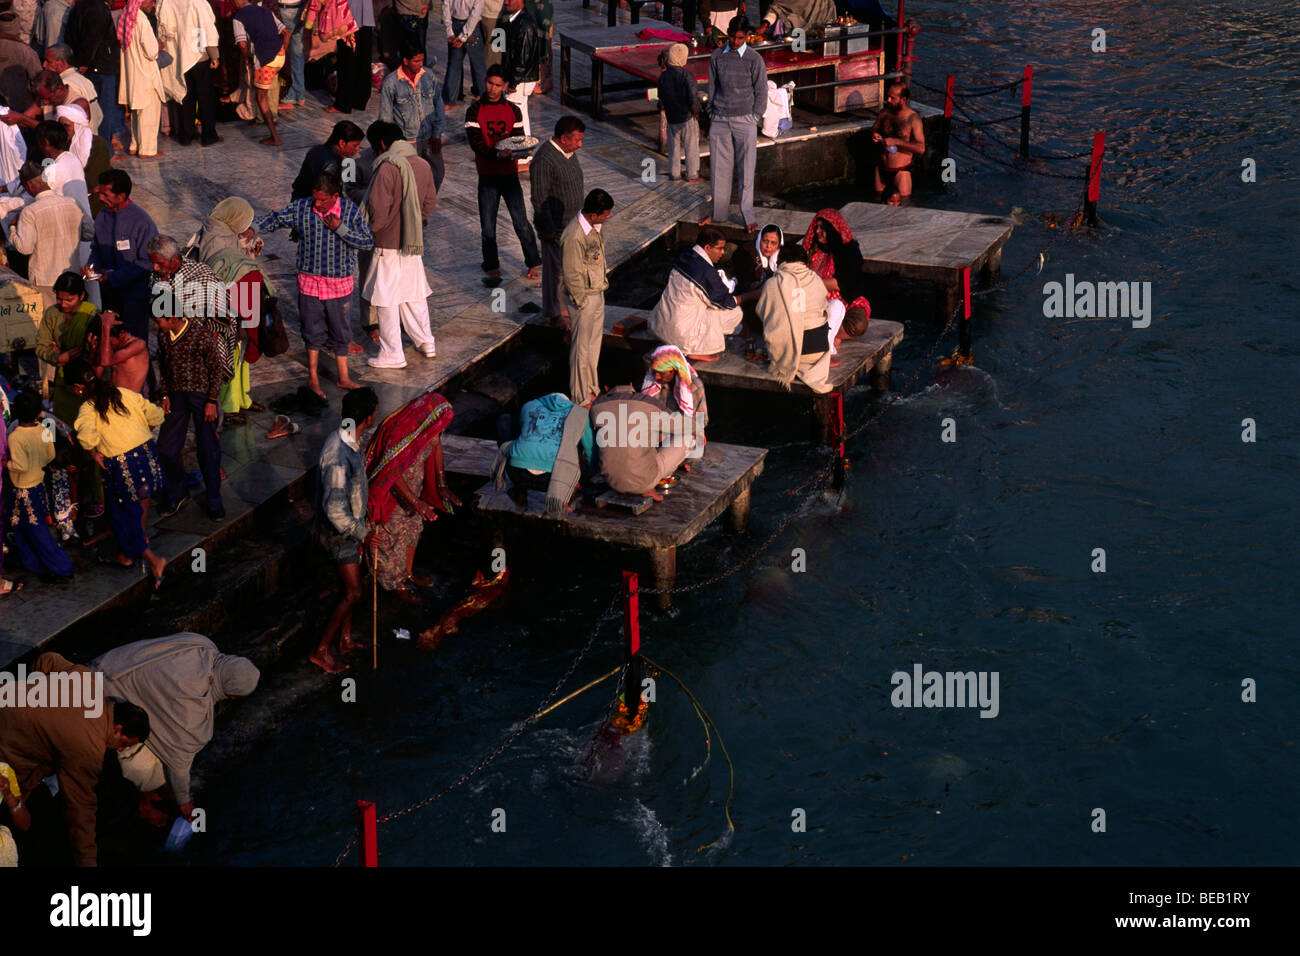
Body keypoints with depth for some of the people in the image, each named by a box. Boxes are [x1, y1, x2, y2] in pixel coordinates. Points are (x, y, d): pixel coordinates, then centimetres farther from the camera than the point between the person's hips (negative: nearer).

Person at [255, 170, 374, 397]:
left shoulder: (350, 210, -9)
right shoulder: (301, 208, -6)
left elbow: (368, 242, -11)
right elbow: (276, 219, 6)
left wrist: (340, 229, -20)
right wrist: (253, 228, -8)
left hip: (340, 282, 0)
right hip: (310, 282, 1)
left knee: (340, 331, 11)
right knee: (313, 331, 9)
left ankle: (343, 378, 26)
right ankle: (313, 378, 23)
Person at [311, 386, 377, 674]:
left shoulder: (349, 440, -3)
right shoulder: (338, 455, -34)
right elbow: (335, 509, -32)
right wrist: (362, 533, -19)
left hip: (351, 525, 9)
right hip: (340, 532, -9)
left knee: (349, 587, 21)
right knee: (353, 593, -1)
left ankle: (345, 639, 38)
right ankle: (321, 651, 11)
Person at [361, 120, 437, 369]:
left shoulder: (387, 167, -19)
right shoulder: (422, 165, 4)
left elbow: (378, 209, -22)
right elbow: (430, 202, 13)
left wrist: (371, 229, -4)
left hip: (389, 244, -7)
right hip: (414, 242, 7)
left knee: (386, 300, 2)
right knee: (414, 294, 21)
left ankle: (392, 354, 6)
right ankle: (425, 342, 29)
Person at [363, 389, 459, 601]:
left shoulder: (426, 425, -14)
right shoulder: (398, 434, -37)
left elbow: (436, 445, 4)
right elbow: (392, 473, -31)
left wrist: (441, 486, 2)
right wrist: (415, 502, -32)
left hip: (414, 488, 8)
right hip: (392, 494, -8)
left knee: (413, 529, 24)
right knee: (394, 537, 12)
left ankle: (408, 573, 47)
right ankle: (397, 584, 33)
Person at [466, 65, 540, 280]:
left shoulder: (513, 110, 5)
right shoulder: (475, 111, -3)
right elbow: (476, 143, -13)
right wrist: (496, 153, -31)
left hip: (510, 175, 1)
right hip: (487, 177, -1)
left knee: (521, 222, -4)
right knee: (488, 227, 6)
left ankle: (533, 262, 10)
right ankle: (491, 267, 22)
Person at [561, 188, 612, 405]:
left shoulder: (593, 227, 0)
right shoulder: (574, 237, -29)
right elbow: (572, 276, -23)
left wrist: (603, 280, 16)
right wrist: (582, 304, -17)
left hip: (598, 292, 9)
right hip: (585, 297, -9)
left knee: (594, 342, 20)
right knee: (581, 348, 4)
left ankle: (592, 387, 35)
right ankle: (581, 397, 16)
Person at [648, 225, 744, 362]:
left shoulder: (683, 257, 2)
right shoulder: (707, 273, -23)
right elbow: (726, 302, -10)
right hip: (681, 334, -9)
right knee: (735, 312, 0)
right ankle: (698, 350, 3)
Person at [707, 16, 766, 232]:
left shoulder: (754, 59, -3)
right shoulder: (716, 56, 5)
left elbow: (761, 92, 2)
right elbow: (712, 87, 13)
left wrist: (754, 120, -2)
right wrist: (712, 115, 9)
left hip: (744, 121, -2)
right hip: (720, 121, 3)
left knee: (746, 171, -3)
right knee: (719, 168, 3)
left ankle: (748, 216, 3)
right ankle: (720, 213, 12)